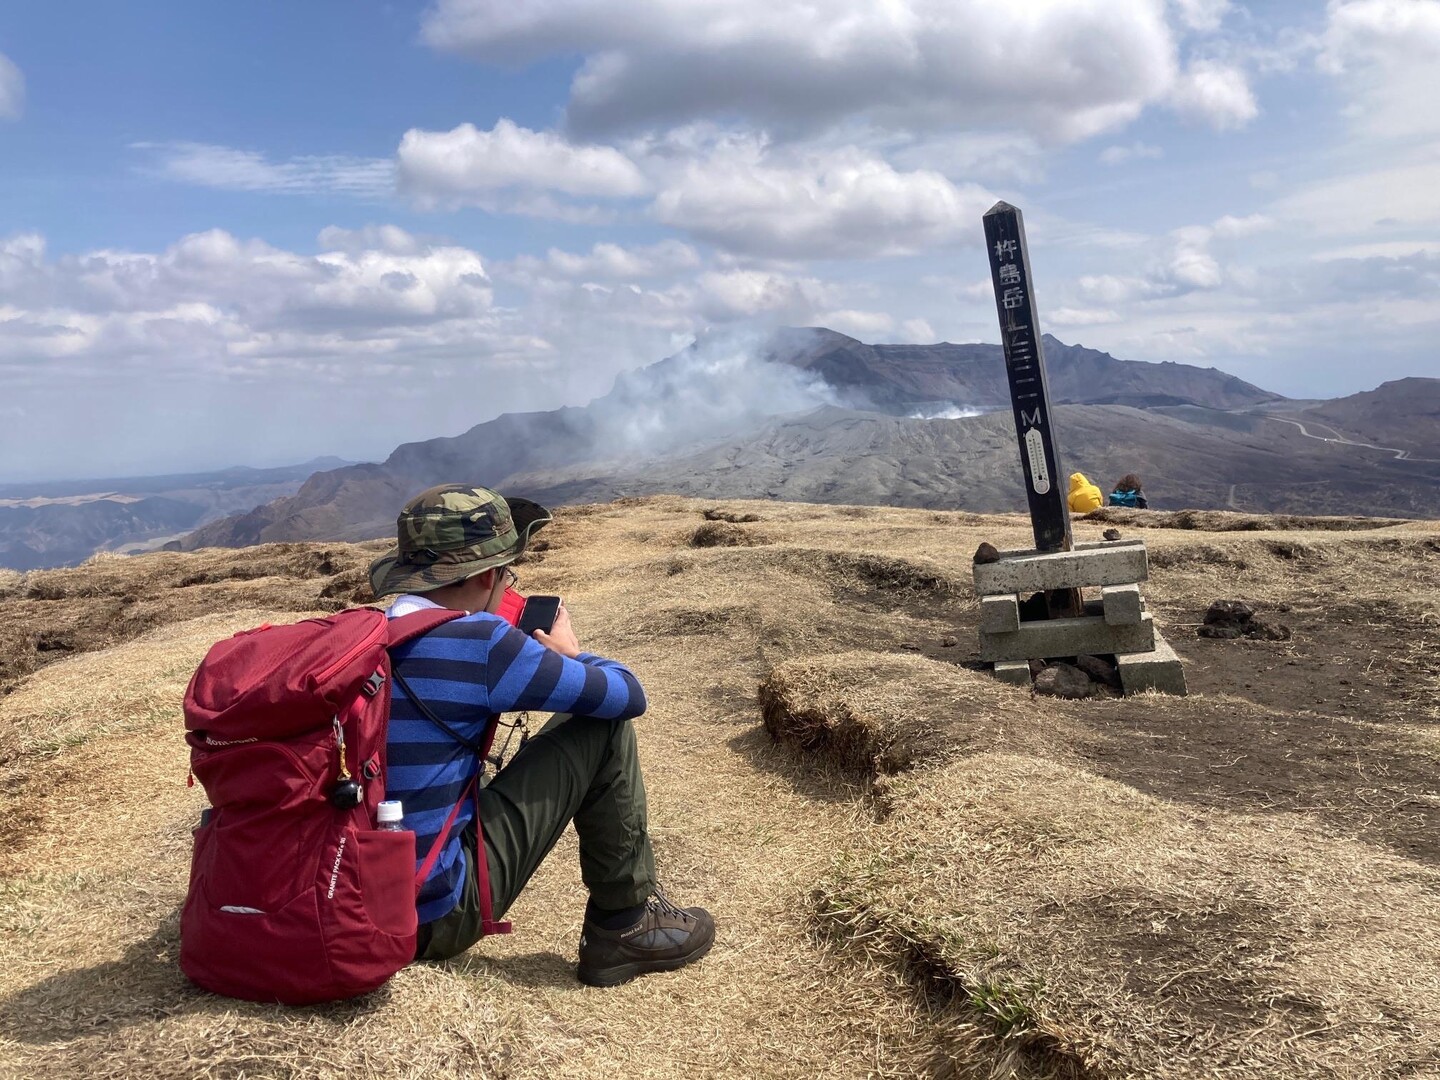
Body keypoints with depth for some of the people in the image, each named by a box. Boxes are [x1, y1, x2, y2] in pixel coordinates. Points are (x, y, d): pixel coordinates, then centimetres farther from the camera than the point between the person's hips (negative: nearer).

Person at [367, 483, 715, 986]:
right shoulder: (481, 641, -18)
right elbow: (628, 695, -8)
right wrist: (569, 653, 13)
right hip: (434, 919, -8)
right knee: (606, 727, -3)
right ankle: (626, 925, 11)